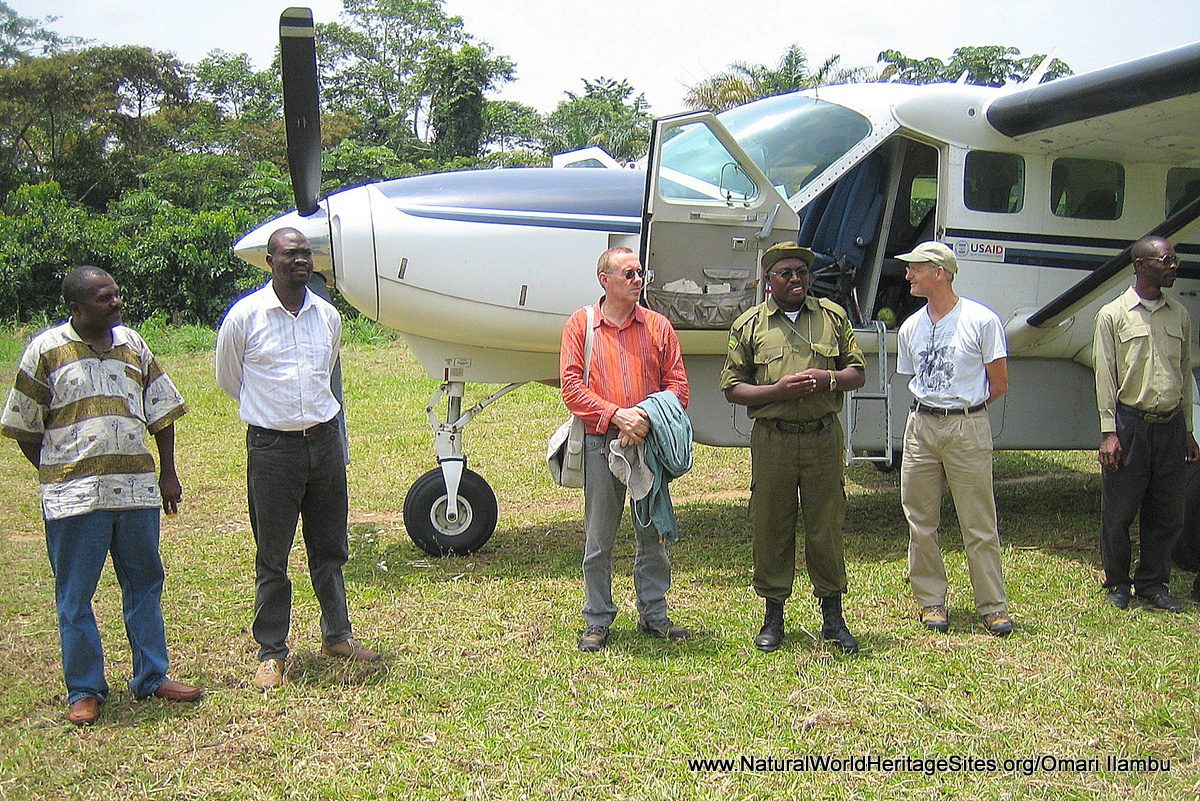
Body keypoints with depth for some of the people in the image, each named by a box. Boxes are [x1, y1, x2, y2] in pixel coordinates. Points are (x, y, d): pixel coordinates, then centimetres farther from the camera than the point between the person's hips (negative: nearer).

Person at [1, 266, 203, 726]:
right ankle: (84, 691, 17)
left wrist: (168, 473, 10)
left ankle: (151, 677, 24)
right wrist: (56, 478, 4)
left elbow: (161, 412, 14)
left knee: (145, 585, 11)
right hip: (74, 497, -4)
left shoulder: (132, 344, 9)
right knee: (74, 596, 4)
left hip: (137, 489, 4)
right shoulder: (47, 351, -3)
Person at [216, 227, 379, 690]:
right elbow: (228, 379, 8)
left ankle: (337, 635, 28)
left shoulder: (328, 316, 6)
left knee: (330, 548, 14)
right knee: (272, 556, 4)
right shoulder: (244, 316, -7)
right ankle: (271, 652, 16)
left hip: (325, 440, 4)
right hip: (271, 447, -4)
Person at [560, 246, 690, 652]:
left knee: (653, 532, 8)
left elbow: (677, 384, 5)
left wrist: (647, 420, -12)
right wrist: (616, 415, -17)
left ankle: (654, 614, 20)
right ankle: (597, 621, 15)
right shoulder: (580, 325, 4)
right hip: (600, 444, -2)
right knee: (599, 538, 5)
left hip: (650, 442, 2)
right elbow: (572, 387, -4)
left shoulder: (658, 326, 9)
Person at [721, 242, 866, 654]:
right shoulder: (749, 325, 6)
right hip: (772, 439, -1)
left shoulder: (833, 317, 11)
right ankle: (773, 616, 17)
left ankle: (832, 616, 19)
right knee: (771, 527, 3)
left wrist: (827, 379, -8)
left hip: (823, 438, 1)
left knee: (827, 527, 5)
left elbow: (857, 372, 14)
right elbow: (732, 388, 4)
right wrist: (778, 390, -12)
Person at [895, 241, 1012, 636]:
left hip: (968, 429, -5)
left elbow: (999, 385, 0)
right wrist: (933, 411, 12)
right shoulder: (910, 328, 10)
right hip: (921, 427, 5)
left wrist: (962, 409, 6)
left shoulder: (982, 320, -5)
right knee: (921, 522, 7)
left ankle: (993, 606, 10)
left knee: (980, 526, 0)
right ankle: (932, 602, 18)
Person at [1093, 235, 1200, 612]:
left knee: (1167, 513, 8)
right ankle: (1117, 583, 19)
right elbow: (1104, 376, -4)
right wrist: (1109, 433, -10)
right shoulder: (1113, 315, -1)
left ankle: (1152, 583, 22)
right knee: (1119, 511, 3)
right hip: (1130, 422, -4)